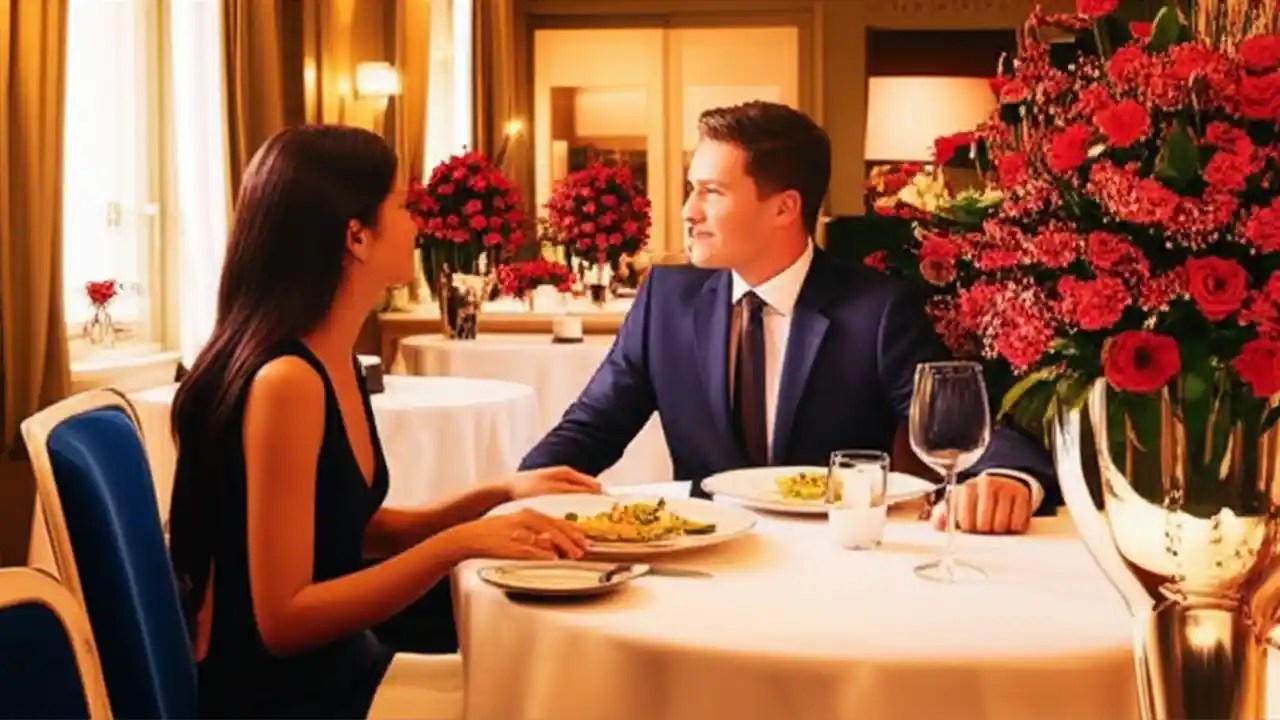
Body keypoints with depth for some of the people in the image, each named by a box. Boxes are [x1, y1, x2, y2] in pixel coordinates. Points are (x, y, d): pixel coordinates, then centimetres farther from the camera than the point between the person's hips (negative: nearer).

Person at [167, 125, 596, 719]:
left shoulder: (335, 362, 4)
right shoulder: (285, 380, -22)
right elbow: (284, 619, -22)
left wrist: (499, 495, 5)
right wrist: (458, 543, -27)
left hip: (338, 670, 8)